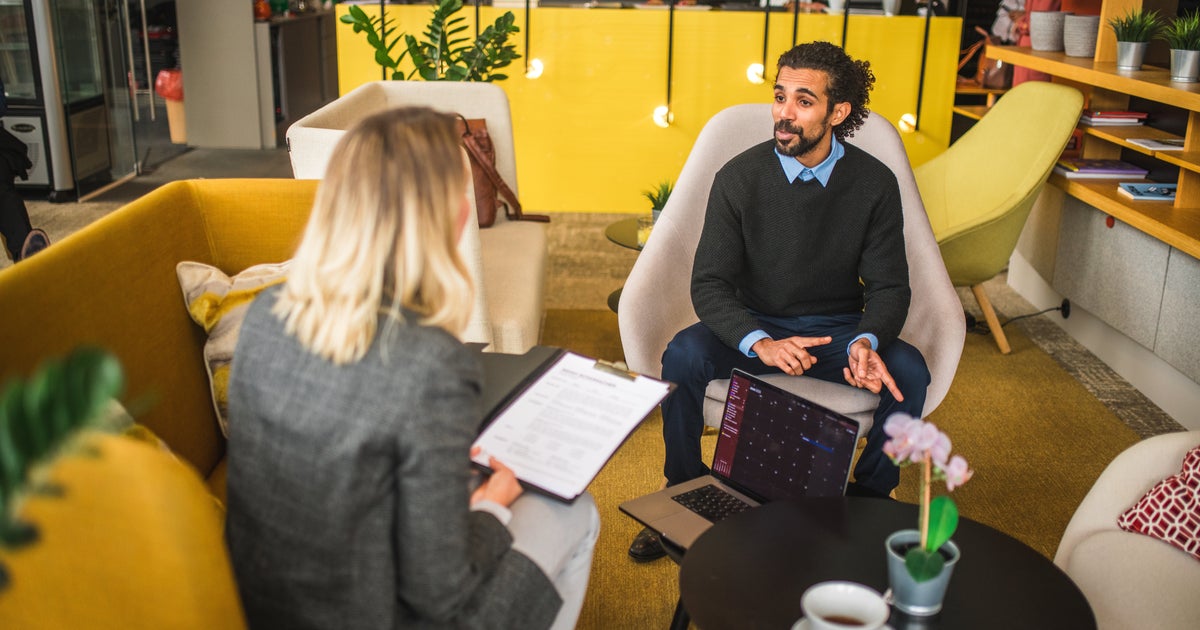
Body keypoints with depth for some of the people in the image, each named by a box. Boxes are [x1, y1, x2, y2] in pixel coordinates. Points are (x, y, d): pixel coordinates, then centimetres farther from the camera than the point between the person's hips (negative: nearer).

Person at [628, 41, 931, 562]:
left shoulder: (875, 184, -7)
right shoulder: (740, 177, -11)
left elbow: (889, 286, -5)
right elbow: (709, 285, -14)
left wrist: (867, 342, -29)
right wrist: (761, 343, -33)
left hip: (837, 330, 1)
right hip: (754, 326, -1)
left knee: (907, 372, -27)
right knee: (683, 355, -29)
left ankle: (871, 497, 1)